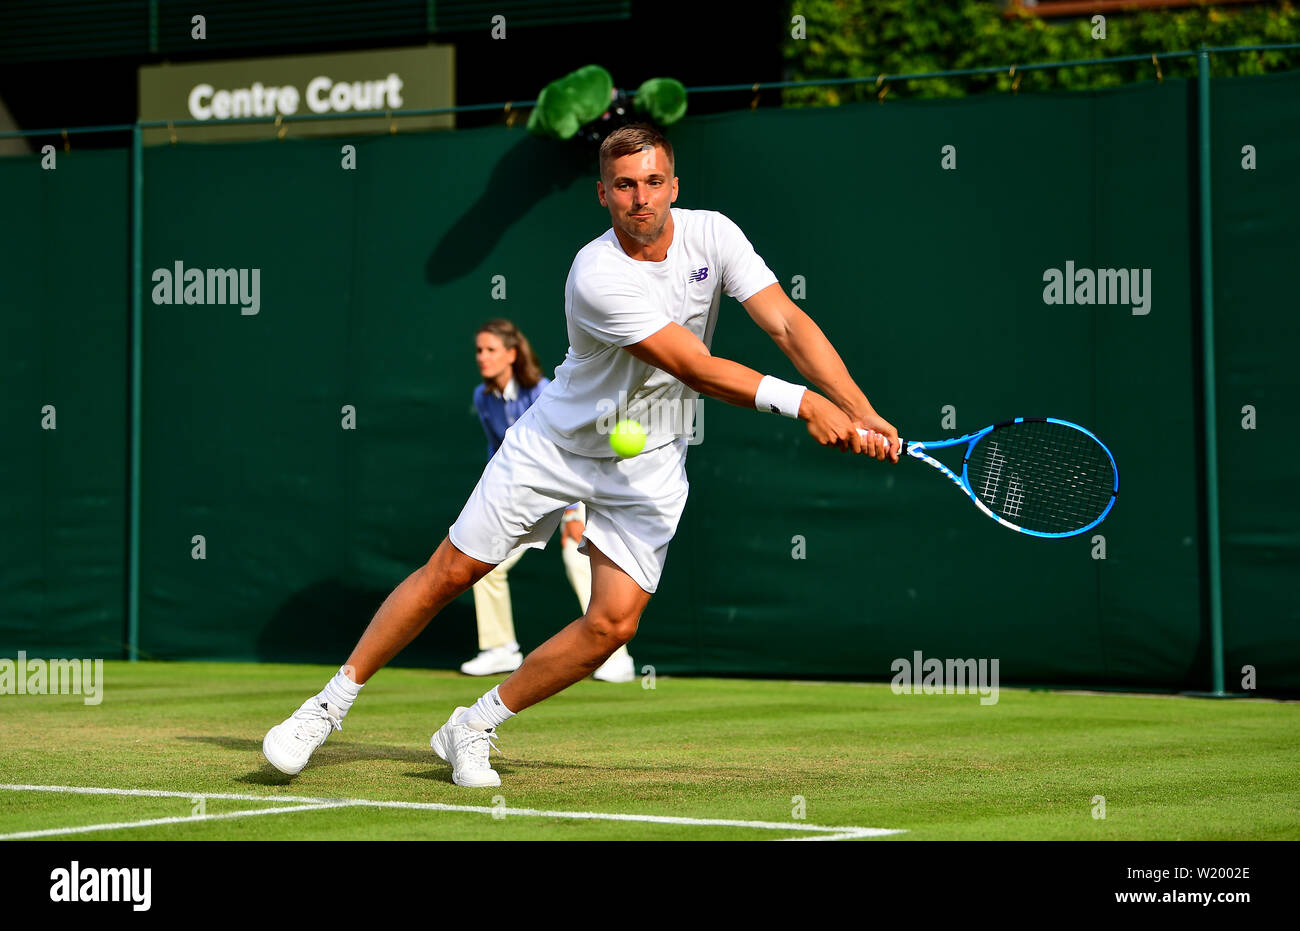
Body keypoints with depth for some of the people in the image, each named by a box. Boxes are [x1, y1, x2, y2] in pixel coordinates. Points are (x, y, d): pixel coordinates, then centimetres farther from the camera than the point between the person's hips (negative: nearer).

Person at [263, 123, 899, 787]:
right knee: (449, 573, 0)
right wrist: (803, 402, -39)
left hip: (648, 464, 4)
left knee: (611, 625, -9)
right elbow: (698, 369, -32)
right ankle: (329, 706, 16)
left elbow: (789, 324, -16)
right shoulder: (598, 277, -28)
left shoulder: (712, 235, -12)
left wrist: (863, 414, -28)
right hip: (557, 441, -4)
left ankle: (472, 730, 9)